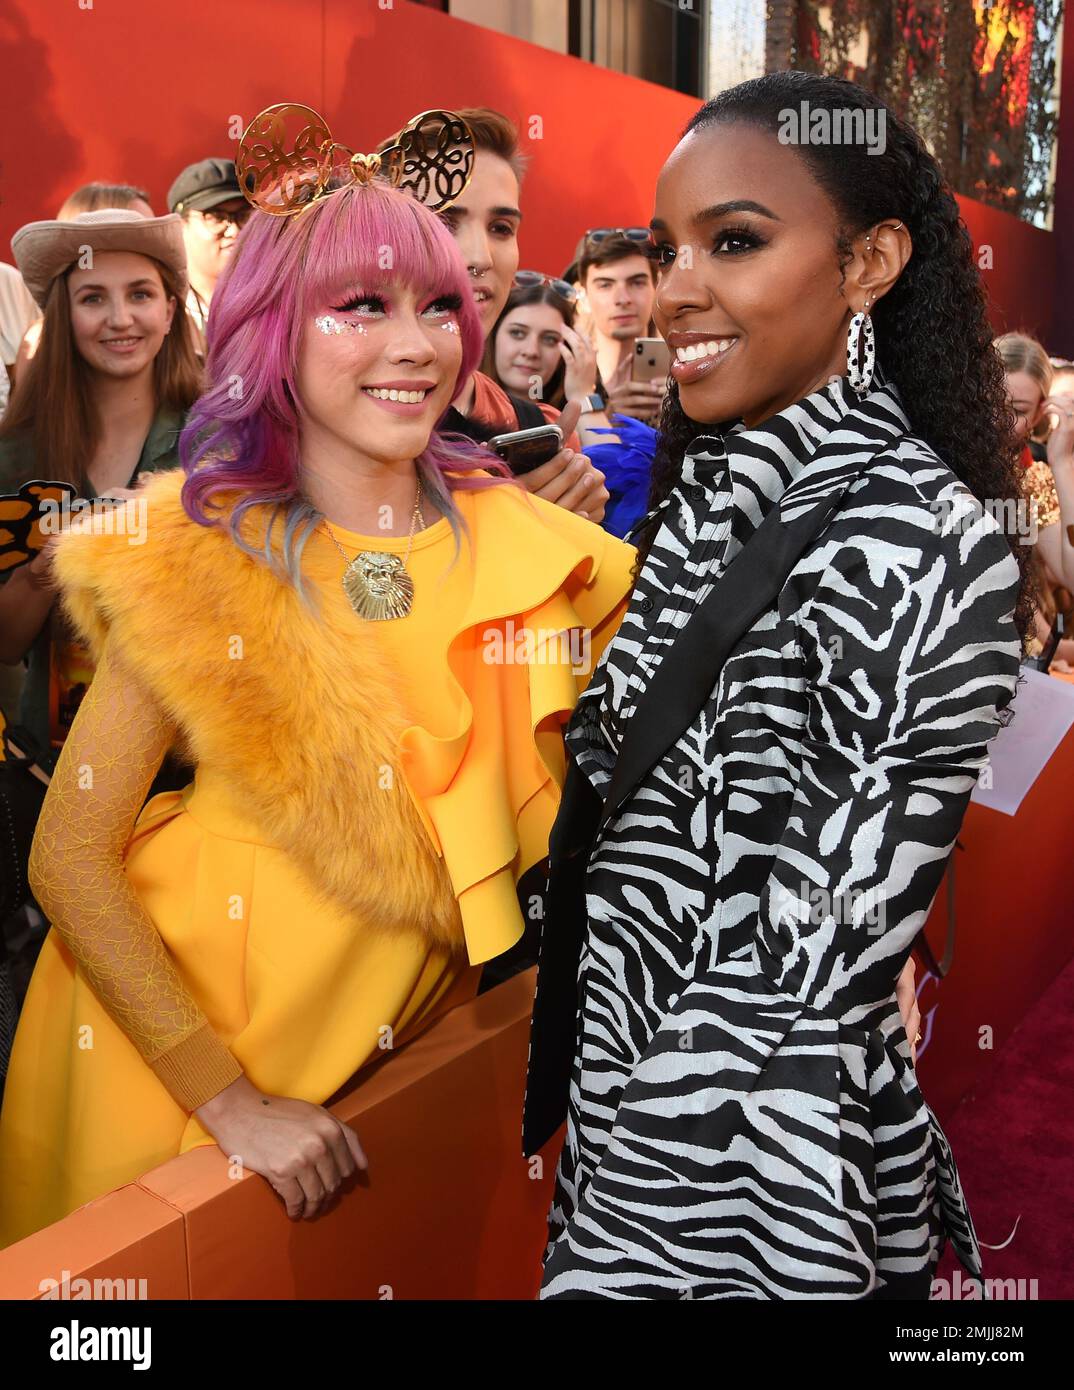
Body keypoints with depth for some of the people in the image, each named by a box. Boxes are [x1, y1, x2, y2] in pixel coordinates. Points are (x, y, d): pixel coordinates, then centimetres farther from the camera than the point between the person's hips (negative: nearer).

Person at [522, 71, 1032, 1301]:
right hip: (621, 1101, 7)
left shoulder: (920, 543, -23)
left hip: (745, 1176, -7)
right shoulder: (714, 490, 2)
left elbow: (809, 977, -24)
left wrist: (622, 1250, -20)